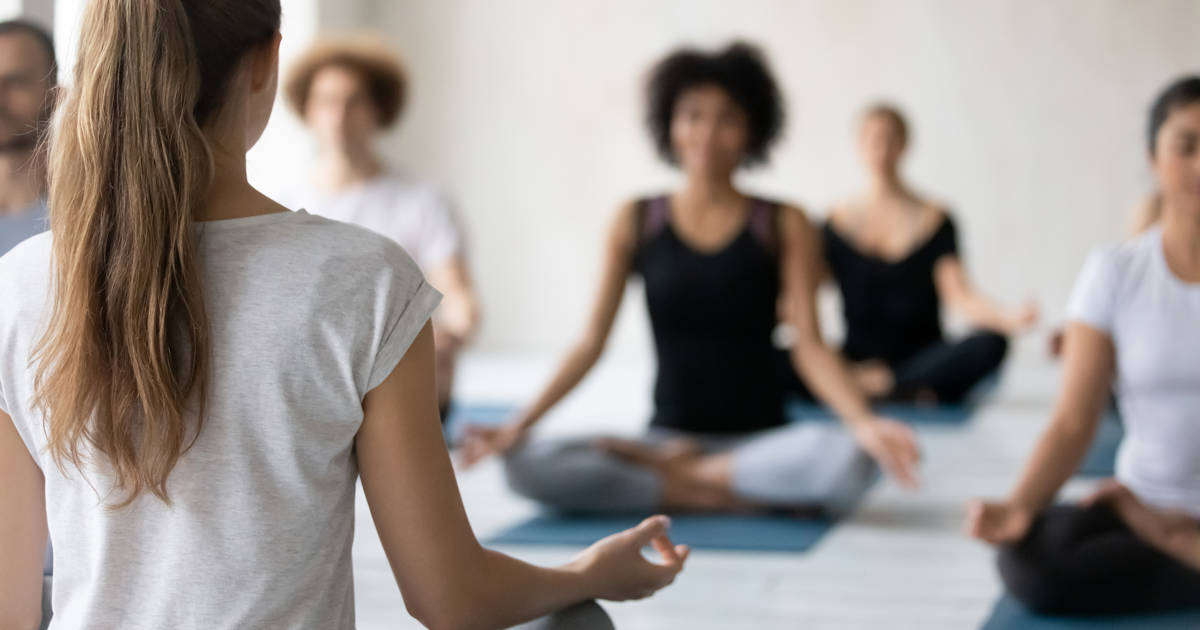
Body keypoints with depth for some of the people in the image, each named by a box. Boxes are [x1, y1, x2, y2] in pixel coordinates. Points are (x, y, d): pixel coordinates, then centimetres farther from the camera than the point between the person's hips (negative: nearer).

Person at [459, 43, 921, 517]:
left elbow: (810, 345, -6)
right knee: (528, 466, -26)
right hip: (667, 437, 1)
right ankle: (738, 500, -20)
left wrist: (864, 421, -24)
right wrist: (521, 424, -9)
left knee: (845, 461, -36)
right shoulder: (636, 222, 4)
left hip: (761, 439, 0)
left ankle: (671, 472, -14)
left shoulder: (783, 225, 1)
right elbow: (591, 343, 3)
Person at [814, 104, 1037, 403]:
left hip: (923, 360, 0)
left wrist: (1010, 319, -27)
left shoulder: (935, 219, 5)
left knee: (991, 343, -31)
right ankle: (909, 395, -31)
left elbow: (960, 295, -7)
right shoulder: (838, 221, 9)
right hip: (858, 362, 0)